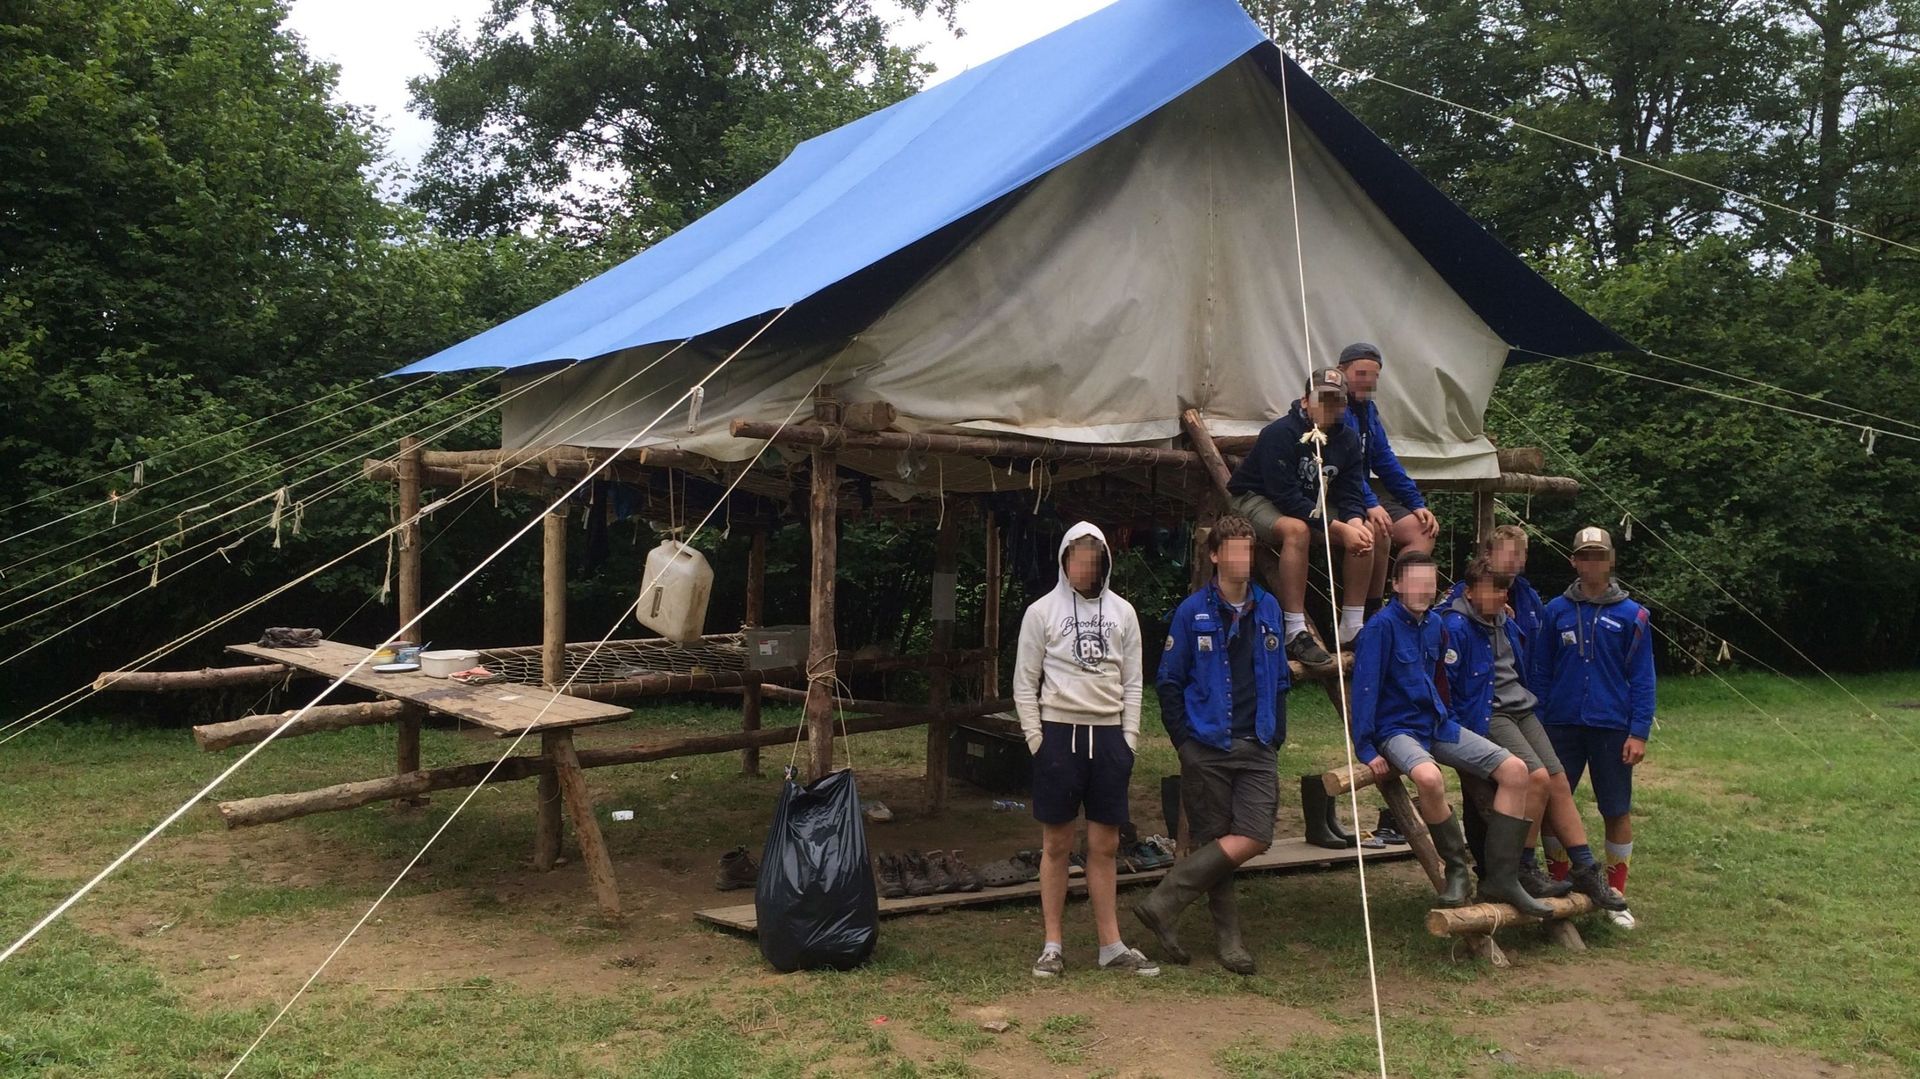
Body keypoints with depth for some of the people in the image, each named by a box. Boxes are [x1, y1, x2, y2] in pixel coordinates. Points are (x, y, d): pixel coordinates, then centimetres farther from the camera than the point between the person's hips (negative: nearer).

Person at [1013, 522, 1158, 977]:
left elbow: (1132, 683, 11)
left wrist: (1129, 738, 3)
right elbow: (1025, 683, 1)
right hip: (1059, 732, -2)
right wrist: (1036, 738, -7)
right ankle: (1052, 946, 11)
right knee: (1057, 844, 3)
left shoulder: (1122, 612, 9)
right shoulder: (1042, 611, 1)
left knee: (1105, 846, 6)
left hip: (1109, 735, 3)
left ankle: (1112, 946, 12)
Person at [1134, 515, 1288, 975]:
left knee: (1253, 839, -10)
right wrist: (1184, 740, -5)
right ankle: (1227, 935, 16)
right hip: (1207, 750, -3)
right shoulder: (1192, 612, -2)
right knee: (1214, 842, 2)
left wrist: (1276, 734, 9)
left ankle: (1164, 904, -1)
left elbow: (1279, 678, 17)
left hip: (1258, 748, 3)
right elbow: (1169, 682, 1)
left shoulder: (1268, 609, 10)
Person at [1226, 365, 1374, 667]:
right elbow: (1286, 497, -31)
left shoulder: (1347, 439, -3)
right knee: (1296, 529, -38)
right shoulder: (1279, 433, -26)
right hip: (1256, 499, -7)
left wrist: (1355, 523, -28)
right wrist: (1339, 528, -33)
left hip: (1312, 505, 7)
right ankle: (1295, 634, -36)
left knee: (1364, 533, -12)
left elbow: (1351, 494, -4)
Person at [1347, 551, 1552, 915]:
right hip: (1397, 730, -8)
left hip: (1438, 725, 8)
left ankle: (1501, 878, -1)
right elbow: (1365, 688, -18)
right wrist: (1366, 749, -20)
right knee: (1429, 777, -39)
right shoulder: (1382, 626, -14)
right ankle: (1457, 870, -14)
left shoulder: (1435, 624, 8)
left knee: (1515, 769, -5)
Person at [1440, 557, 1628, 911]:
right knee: (1537, 776, -22)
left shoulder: (1506, 622, 14)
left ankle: (1587, 871, 8)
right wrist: (1459, 732, -15)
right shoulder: (1455, 626, -14)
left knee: (1560, 782, 1)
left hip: (1521, 709, 9)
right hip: (1486, 716, -9)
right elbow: (1444, 684, -16)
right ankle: (1523, 869, -11)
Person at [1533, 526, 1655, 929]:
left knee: (1618, 813, 5)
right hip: (1563, 726, 2)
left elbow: (1642, 679, -1)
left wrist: (1639, 732, -7)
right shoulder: (1556, 611, 3)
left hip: (1612, 728, -1)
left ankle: (1615, 894, 20)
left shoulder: (1631, 615, -2)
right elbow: (1541, 672, 8)